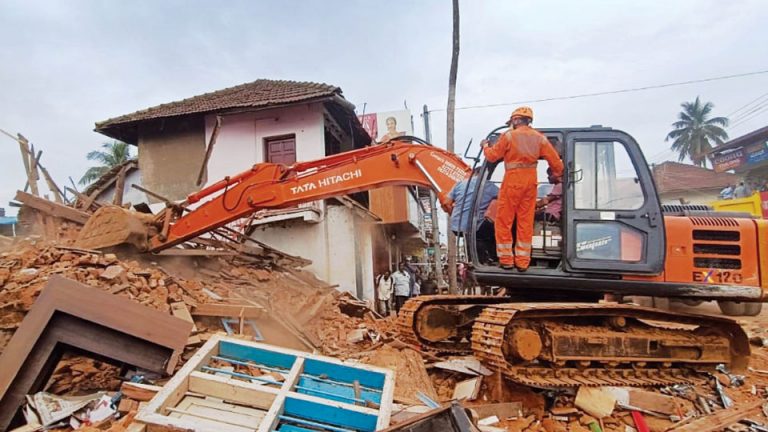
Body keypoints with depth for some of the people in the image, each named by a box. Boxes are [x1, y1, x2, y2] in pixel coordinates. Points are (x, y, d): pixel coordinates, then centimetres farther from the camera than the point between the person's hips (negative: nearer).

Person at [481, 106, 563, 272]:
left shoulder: (508, 136, -4)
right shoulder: (539, 137, 7)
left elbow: (492, 156, 0)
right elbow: (555, 159, 6)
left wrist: (485, 146, 20)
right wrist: (558, 174, 23)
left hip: (513, 180, -4)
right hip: (530, 181, 5)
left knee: (504, 220, 5)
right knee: (526, 222, 8)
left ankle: (506, 259, 8)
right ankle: (523, 262, 12)